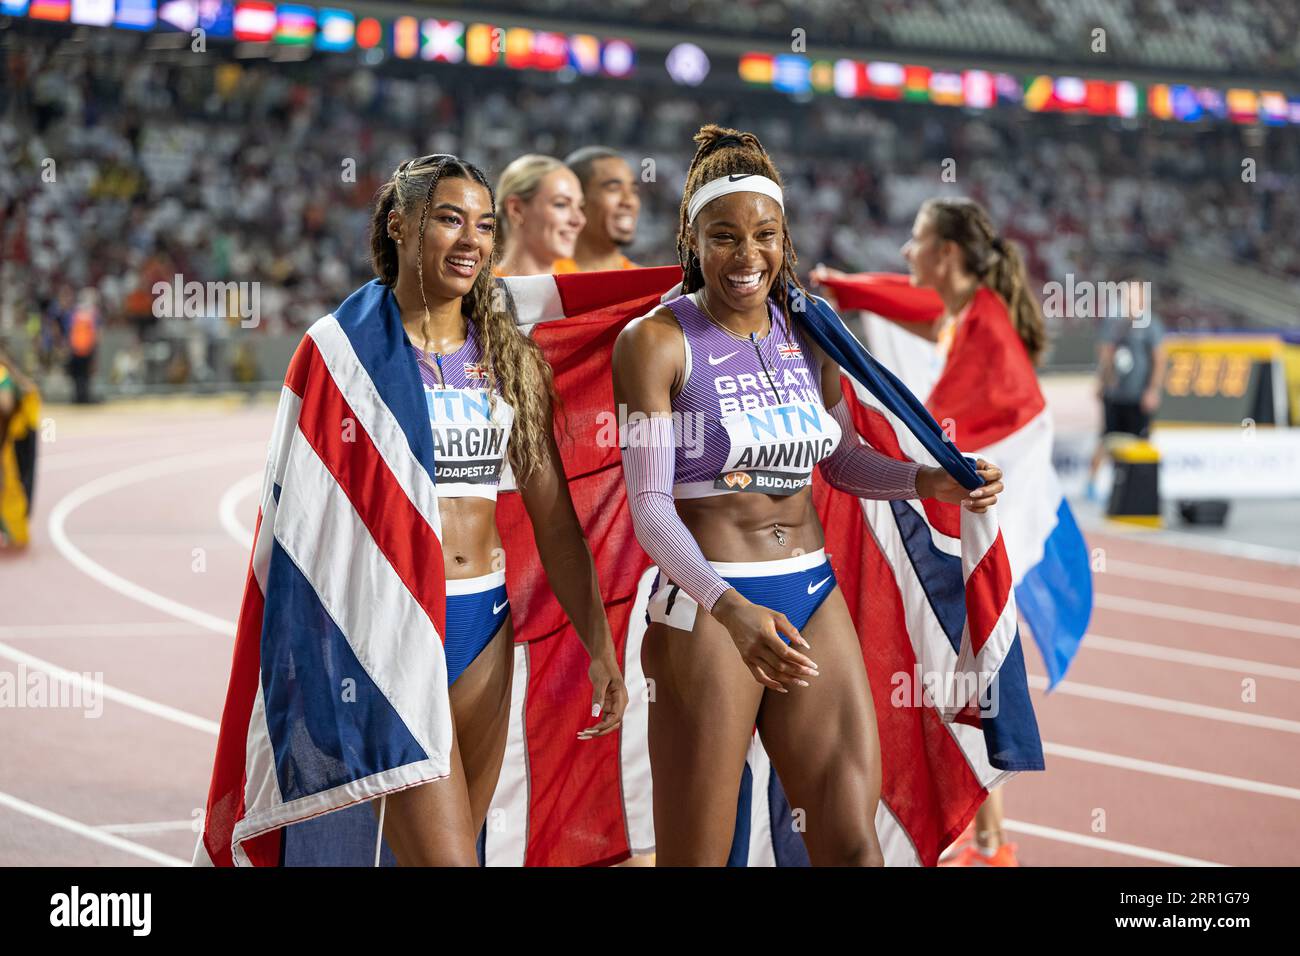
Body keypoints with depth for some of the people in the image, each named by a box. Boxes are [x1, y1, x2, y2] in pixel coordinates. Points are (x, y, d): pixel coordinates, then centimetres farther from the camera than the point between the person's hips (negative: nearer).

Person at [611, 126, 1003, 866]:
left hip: (812, 595, 5)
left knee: (854, 845, 2)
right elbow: (650, 507, -14)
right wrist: (730, 608, -29)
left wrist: (932, 483, 3)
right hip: (708, 607, -5)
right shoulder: (657, 341, -8)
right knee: (696, 857, 0)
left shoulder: (806, 333, 9)